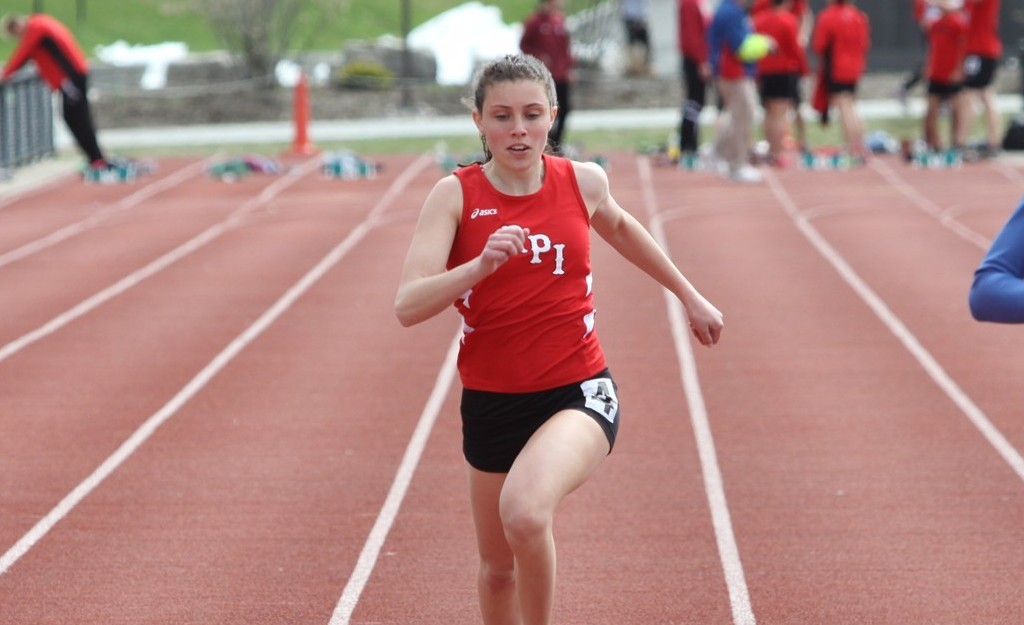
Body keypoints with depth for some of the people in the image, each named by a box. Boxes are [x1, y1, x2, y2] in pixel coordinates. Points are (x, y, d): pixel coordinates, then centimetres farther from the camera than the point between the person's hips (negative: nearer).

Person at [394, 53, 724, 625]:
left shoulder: (583, 182, -3)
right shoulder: (455, 195, -9)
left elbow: (619, 226, 22)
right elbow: (409, 306, -21)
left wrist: (690, 296, 29)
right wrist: (482, 264, -36)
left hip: (579, 393, -2)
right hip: (491, 401, 2)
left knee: (524, 513, -32)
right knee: (499, 567, 15)